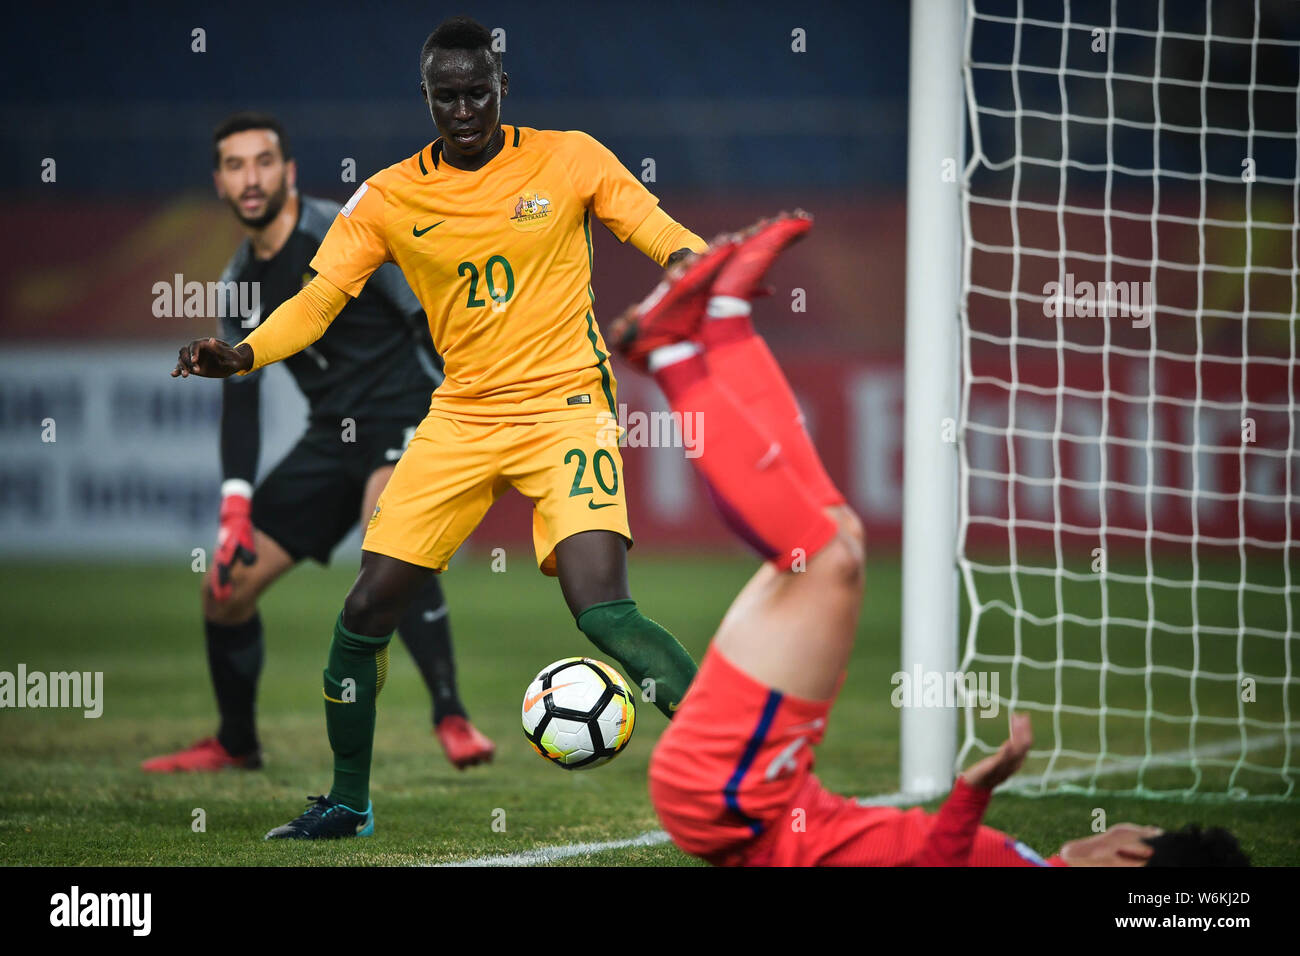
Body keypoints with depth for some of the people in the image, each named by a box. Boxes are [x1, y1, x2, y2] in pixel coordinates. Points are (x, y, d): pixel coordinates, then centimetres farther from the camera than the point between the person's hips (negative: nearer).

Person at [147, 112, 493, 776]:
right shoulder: (241, 281, 8)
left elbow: (429, 317, -13)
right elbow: (239, 393, 11)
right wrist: (236, 504, 2)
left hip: (403, 417, -7)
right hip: (331, 436, 7)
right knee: (225, 588, 5)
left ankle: (452, 719, -34)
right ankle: (235, 744, 26)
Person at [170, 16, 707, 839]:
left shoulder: (568, 158, -3)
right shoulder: (388, 198, 2)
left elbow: (662, 234, -3)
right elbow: (319, 300, -1)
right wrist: (240, 356, -19)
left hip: (565, 405, -4)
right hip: (461, 419, 4)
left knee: (602, 610, -23)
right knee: (367, 610, -1)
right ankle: (348, 803, 20)